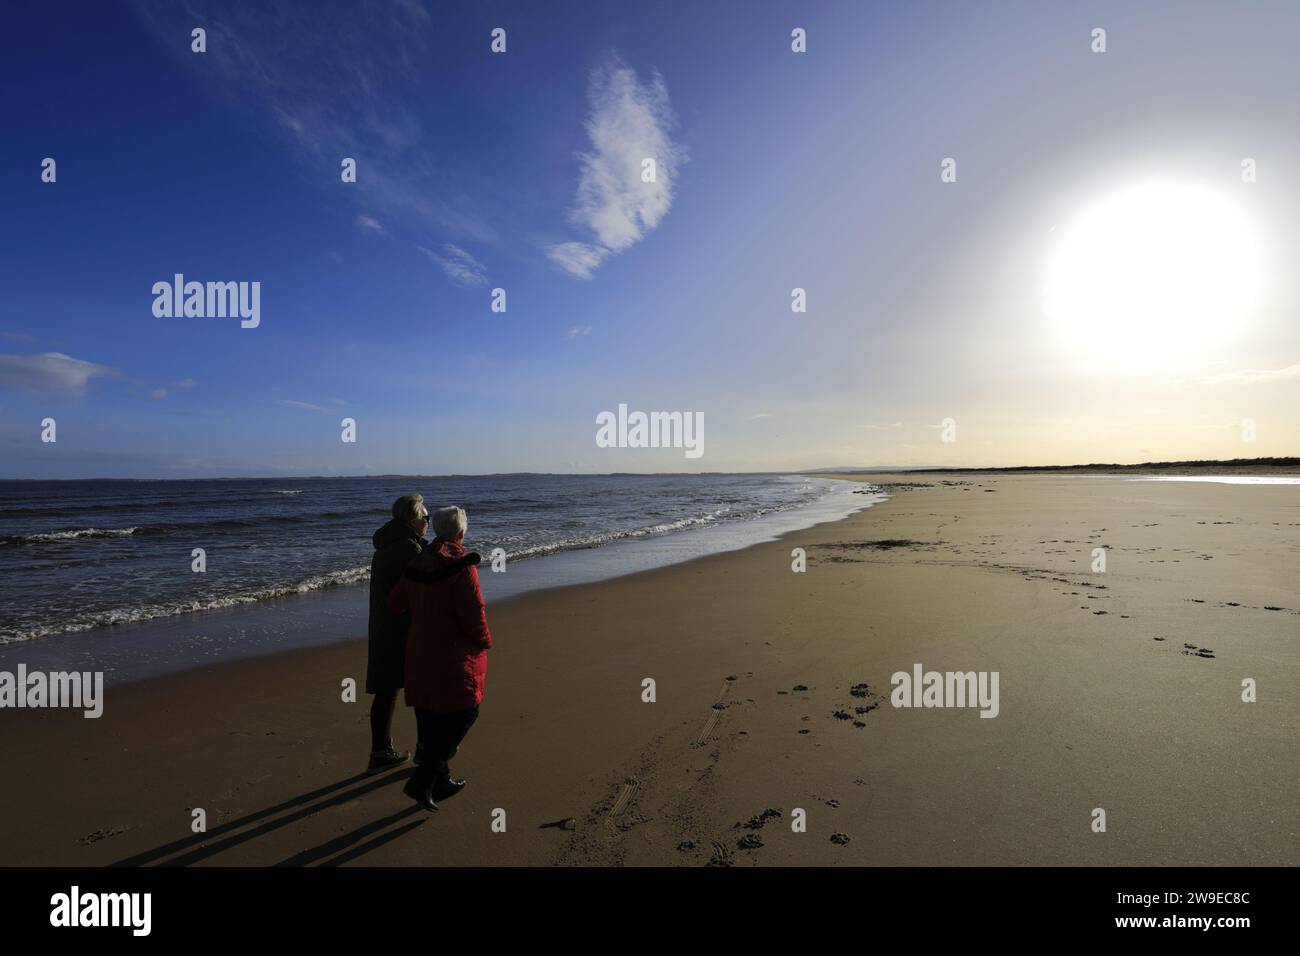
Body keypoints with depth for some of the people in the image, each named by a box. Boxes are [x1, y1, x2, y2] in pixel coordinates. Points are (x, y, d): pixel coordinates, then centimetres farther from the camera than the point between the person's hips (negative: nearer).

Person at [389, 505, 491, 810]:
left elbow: (395, 605, 11)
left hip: (420, 654, 7)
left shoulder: (416, 566, 4)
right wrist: (485, 641, -1)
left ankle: (439, 781, 28)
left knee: (430, 717, 15)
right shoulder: (462, 566, -17)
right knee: (463, 713, 5)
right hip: (454, 655, -7)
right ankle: (422, 781, -1)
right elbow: (473, 613, -19)